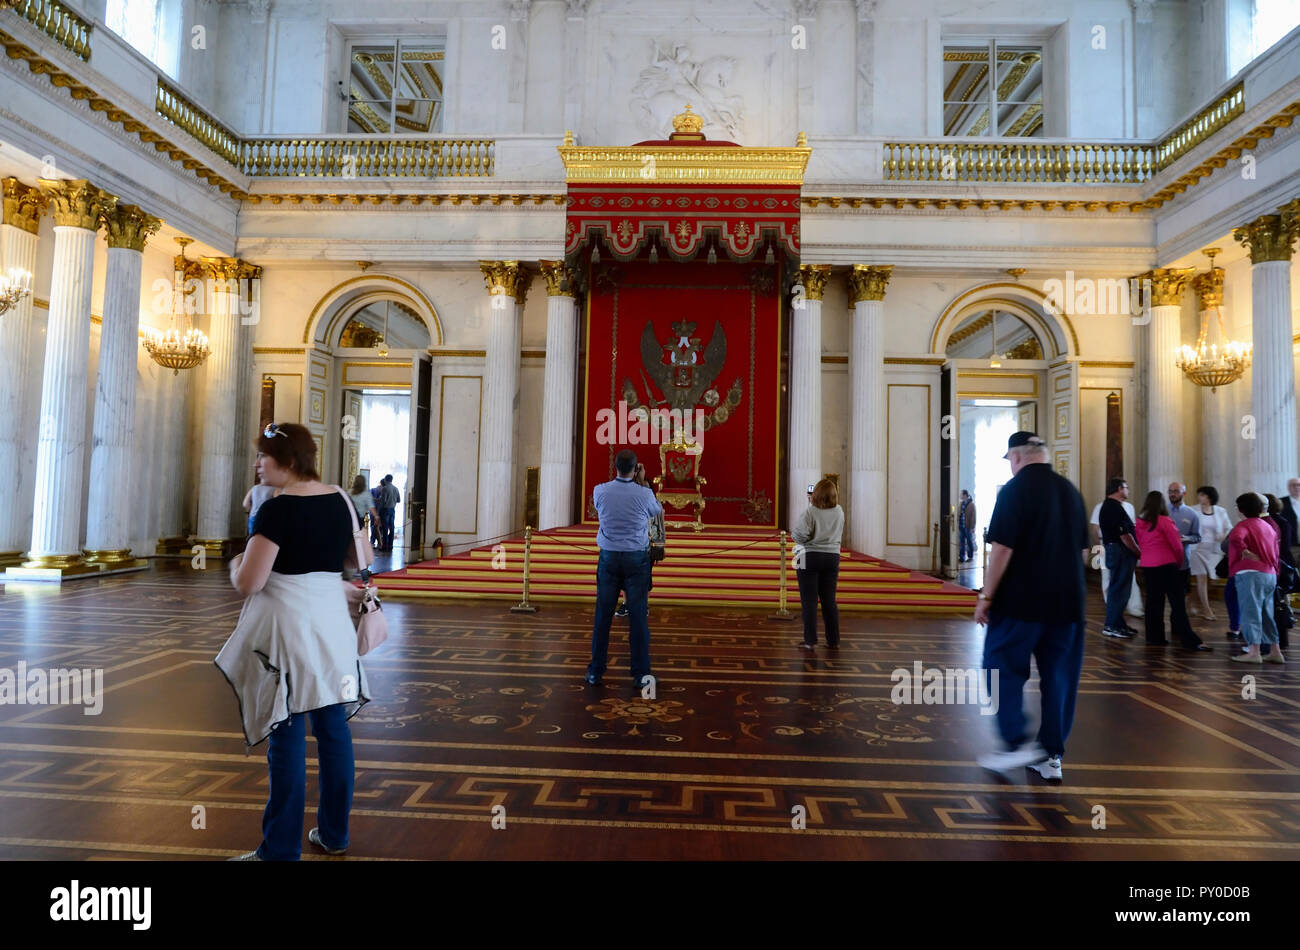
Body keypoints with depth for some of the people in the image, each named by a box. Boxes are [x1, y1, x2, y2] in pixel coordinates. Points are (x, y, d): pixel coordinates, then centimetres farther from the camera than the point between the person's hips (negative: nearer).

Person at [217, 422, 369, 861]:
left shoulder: (278, 509, -15)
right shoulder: (339, 500, 6)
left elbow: (248, 582, -16)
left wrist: (236, 565, 4)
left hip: (290, 627, -7)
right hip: (333, 621, 7)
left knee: (287, 739, 3)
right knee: (333, 729, 14)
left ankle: (282, 849, 15)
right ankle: (333, 834, 29)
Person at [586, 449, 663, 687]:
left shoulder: (600, 491, -6)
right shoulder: (645, 494, -10)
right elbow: (658, 512, 13)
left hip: (608, 557, 2)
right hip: (637, 558, -2)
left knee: (603, 615, 8)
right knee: (638, 616, 2)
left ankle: (596, 672, 15)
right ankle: (641, 673, 7)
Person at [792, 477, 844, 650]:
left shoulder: (810, 511, -15)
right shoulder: (839, 512, 2)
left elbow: (800, 535, -18)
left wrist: (793, 533, 2)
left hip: (810, 557, -4)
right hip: (832, 557, 5)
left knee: (809, 600, 1)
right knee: (829, 600, 11)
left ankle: (810, 640, 1)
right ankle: (833, 640, 16)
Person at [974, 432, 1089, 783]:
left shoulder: (1015, 489, -11)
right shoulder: (1070, 491, 10)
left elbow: (1002, 548, -17)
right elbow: (1083, 550, 16)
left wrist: (986, 596, -11)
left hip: (1021, 600, -6)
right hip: (1067, 601, 7)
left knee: (1003, 667, 6)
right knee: (1059, 677, 10)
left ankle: (1017, 743, 2)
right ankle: (1052, 755, 16)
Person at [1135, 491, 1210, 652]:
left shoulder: (1140, 522, 5)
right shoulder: (1164, 521, -9)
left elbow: (1140, 544, 8)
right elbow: (1177, 545, -6)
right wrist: (1179, 562, 9)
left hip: (1147, 565, 6)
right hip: (1166, 565, -5)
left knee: (1153, 601, 11)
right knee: (1178, 603, -3)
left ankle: (1154, 637, 15)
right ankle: (1190, 641, -3)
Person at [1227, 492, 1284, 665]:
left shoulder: (1244, 524, -7)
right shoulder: (1269, 526, 19)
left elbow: (1235, 538, -30)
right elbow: (1275, 553, 23)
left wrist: (1245, 552, -16)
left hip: (1250, 573, -8)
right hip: (1270, 574, 8)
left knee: (1250, 613, -5)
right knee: (1266, 614, 15)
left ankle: (1254, 652, -6)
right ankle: (1276, 652, 18)